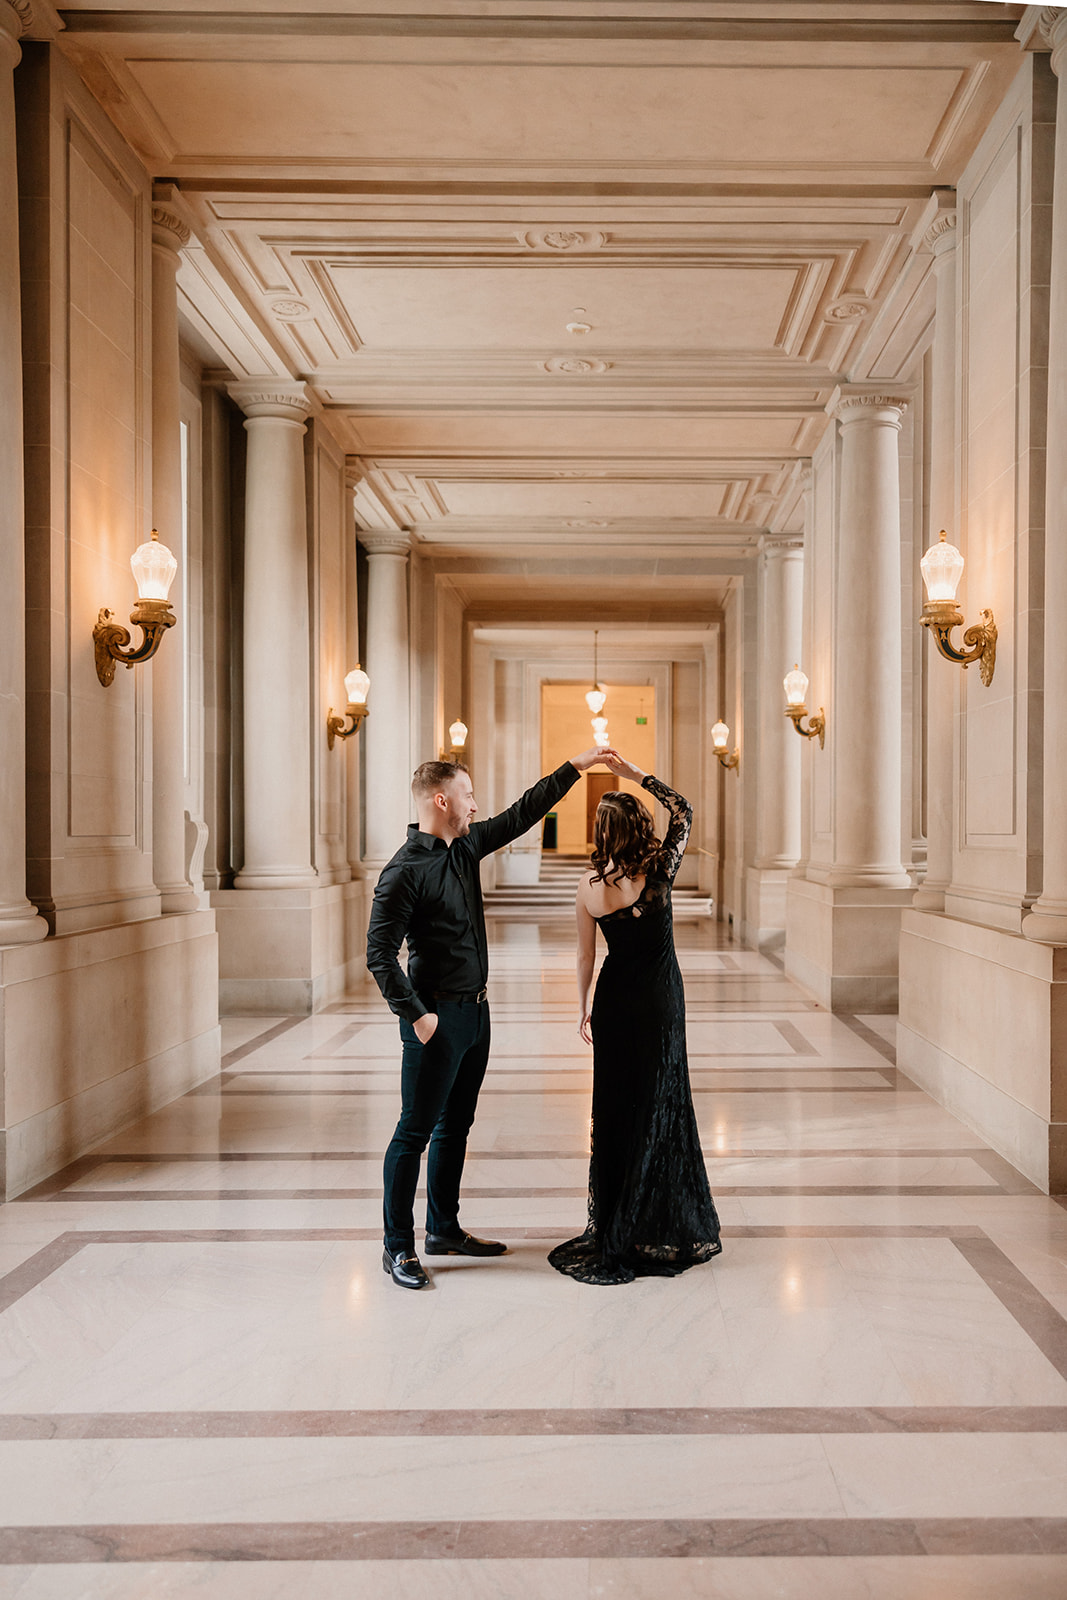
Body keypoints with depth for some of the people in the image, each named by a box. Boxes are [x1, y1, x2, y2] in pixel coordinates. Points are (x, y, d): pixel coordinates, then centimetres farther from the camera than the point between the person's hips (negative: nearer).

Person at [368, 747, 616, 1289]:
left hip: (474, 1012, 9)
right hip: (438, 1017, -9)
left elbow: (520, 815, 18)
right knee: (415, 1131, -1)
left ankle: (444, 1230, 29)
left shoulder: (465, 847, 8)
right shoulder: (405, 871, -17)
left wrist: (574, 768, 18)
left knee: (455, 1126, 16)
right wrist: (417, 1015, -20)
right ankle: (398, 1246, 9)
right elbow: (379, 953, -18)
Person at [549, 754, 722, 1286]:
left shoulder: (589, 887, -9)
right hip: (659, 1001, -2)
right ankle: (657, 1225, 13)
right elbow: (684, 812, 0)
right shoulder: (659, 872, -15)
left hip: (613, 1002, 2)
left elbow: (585, 955, 1)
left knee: (614, 1106, 13)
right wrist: (635, 773, 2)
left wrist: (583, 1008, 13)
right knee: (659, 1104, 7)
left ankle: (609, 1219, 22)